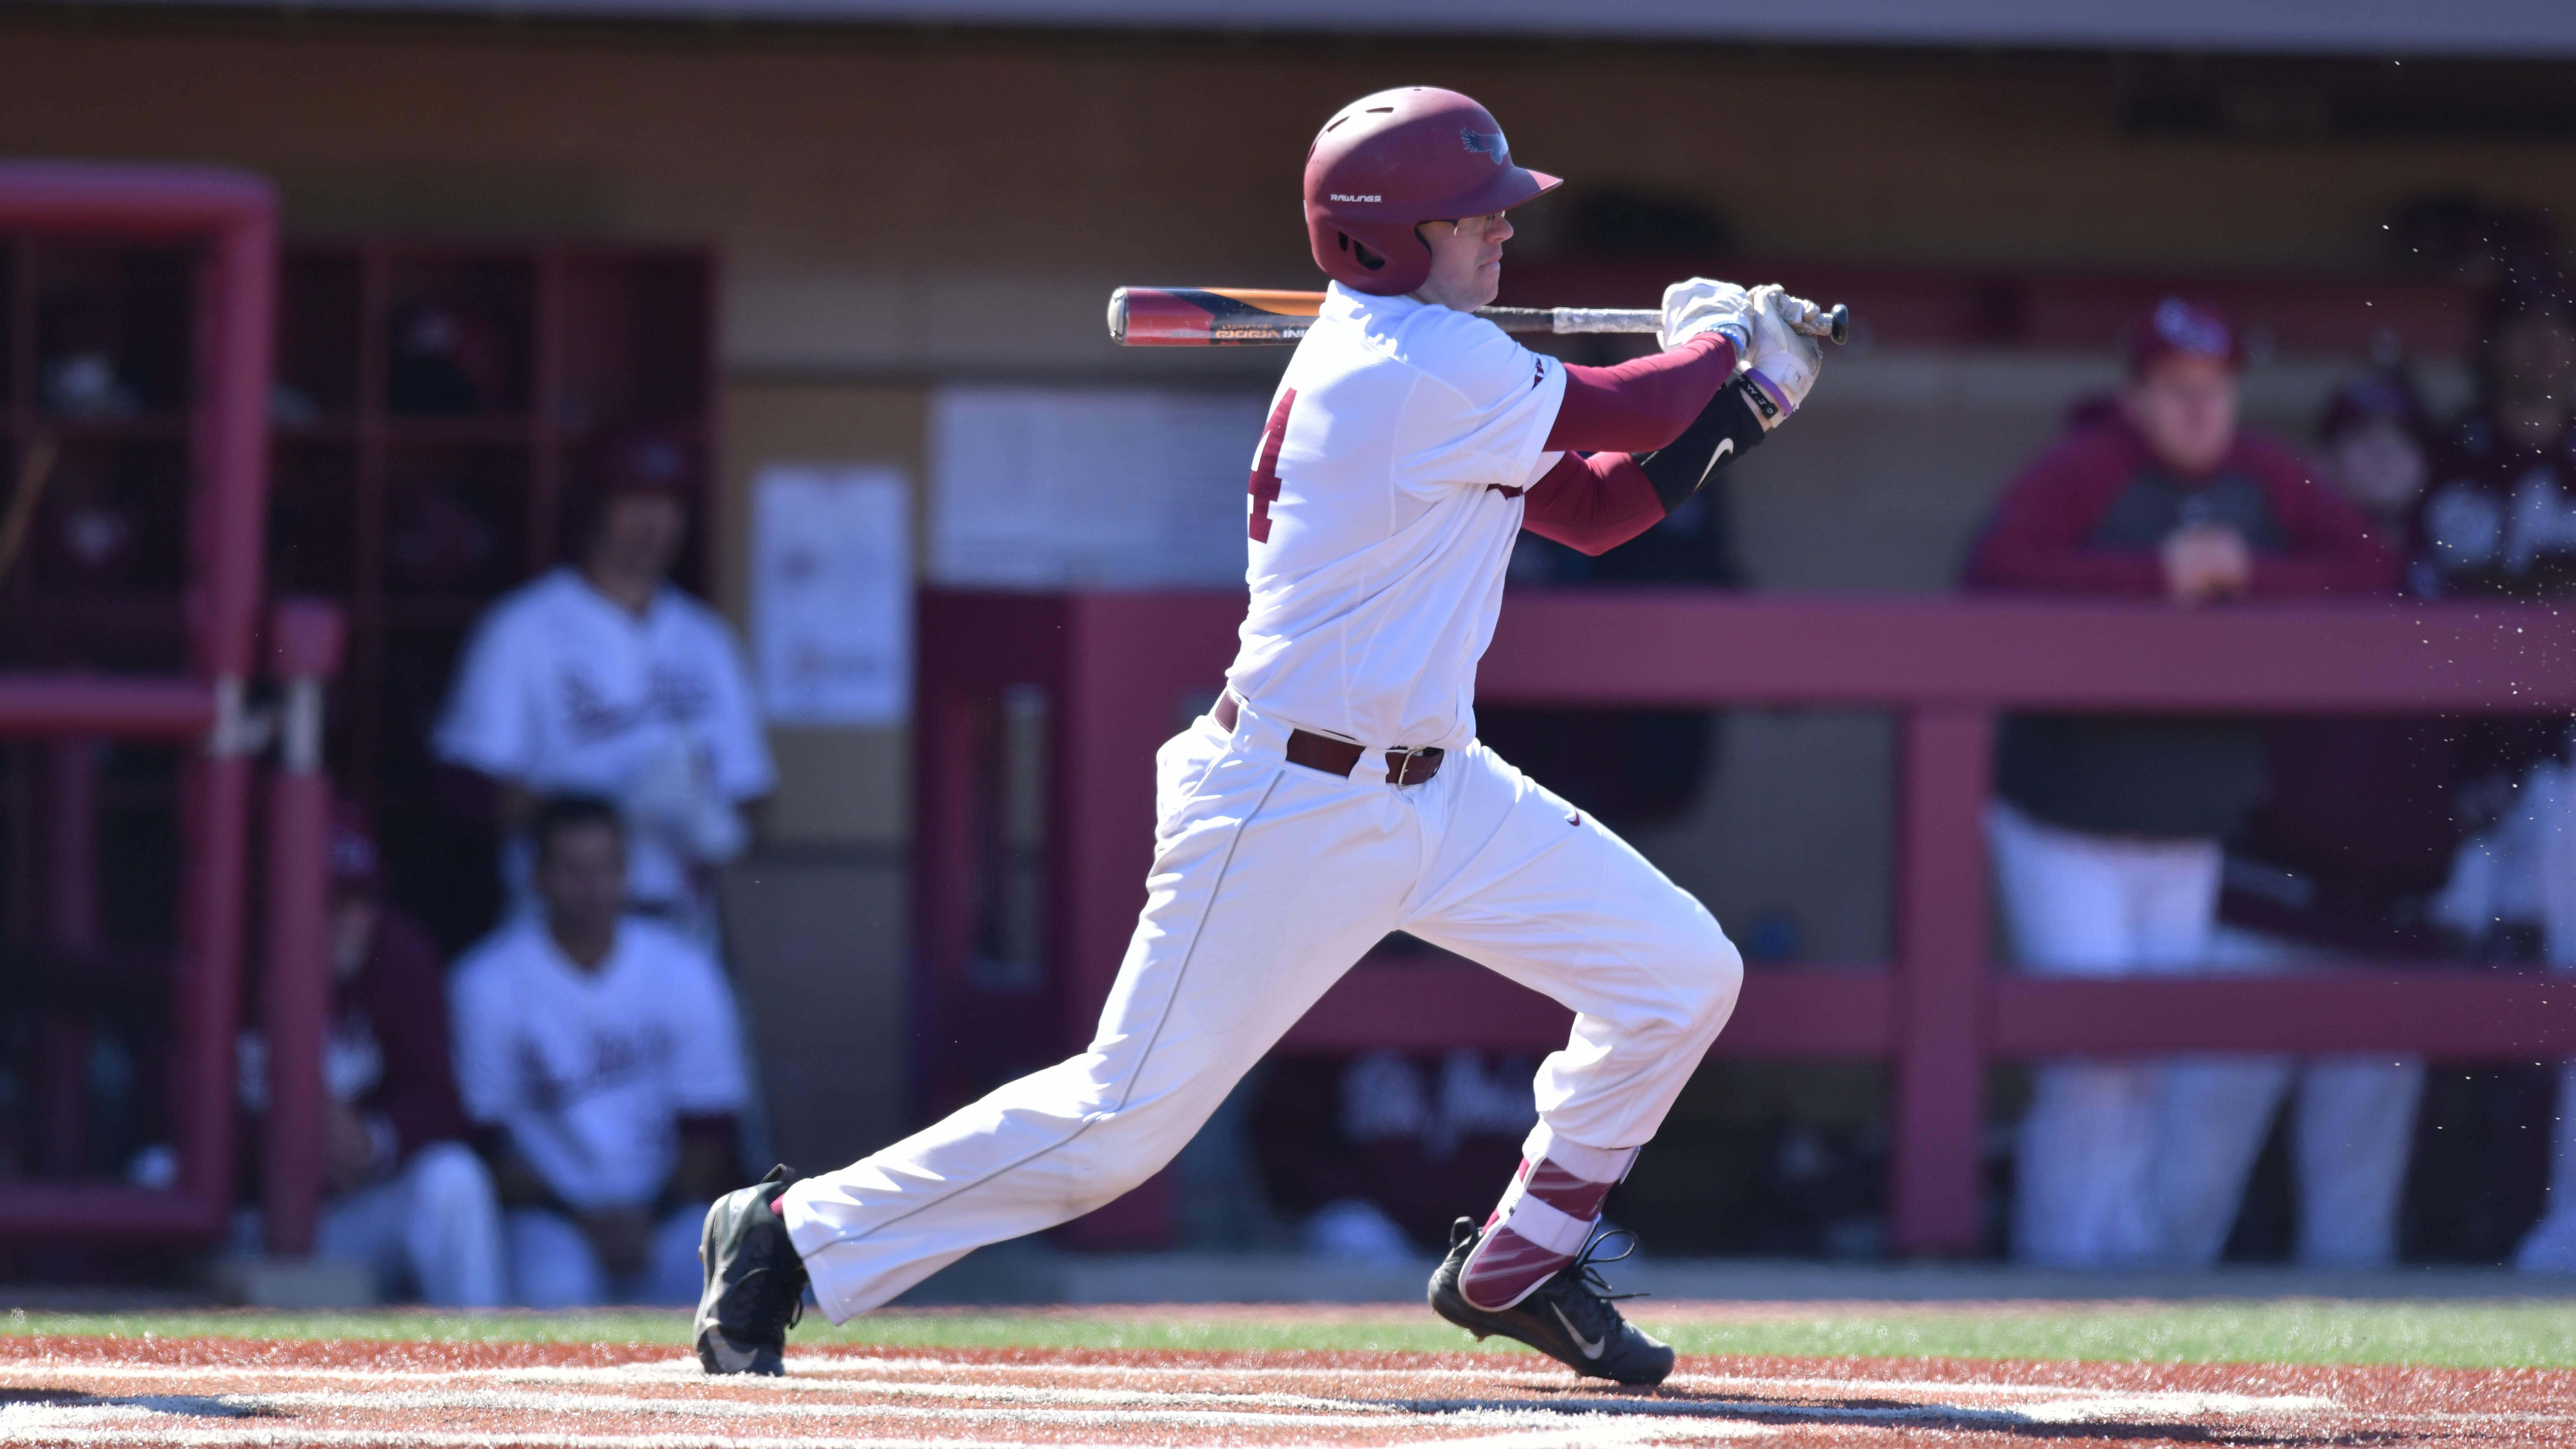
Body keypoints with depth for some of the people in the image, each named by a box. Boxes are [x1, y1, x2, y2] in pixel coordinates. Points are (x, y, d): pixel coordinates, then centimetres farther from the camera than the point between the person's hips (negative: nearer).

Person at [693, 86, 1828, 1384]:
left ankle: (1515, 1270, 17)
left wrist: (1739, 405, 5)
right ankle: (791, 1234, 9)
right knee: (1128, 1116, -6)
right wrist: (1719, 340, 7)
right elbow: (1624, 413, -13)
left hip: (1437, 789, 10)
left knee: (1681, 973, 4)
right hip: (1291, 811, -10)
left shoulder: (1407, 362, 10)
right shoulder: (1420, 371, -21)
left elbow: (1594, 509, 15)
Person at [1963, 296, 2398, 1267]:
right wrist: (2156, 576, -26)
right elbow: (1997, 566, -27)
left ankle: (2131, 1243, 16)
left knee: (2158, 1057, 8)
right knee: (2093, 1047, -12)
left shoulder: (2261, 477, 5)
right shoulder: (2086, 468, -12)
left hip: (2193, 828, 5)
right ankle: (2062, 1247, -2)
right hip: (2067, 825, -5)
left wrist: (2249, 578, -13)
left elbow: (2372, 567, 3)